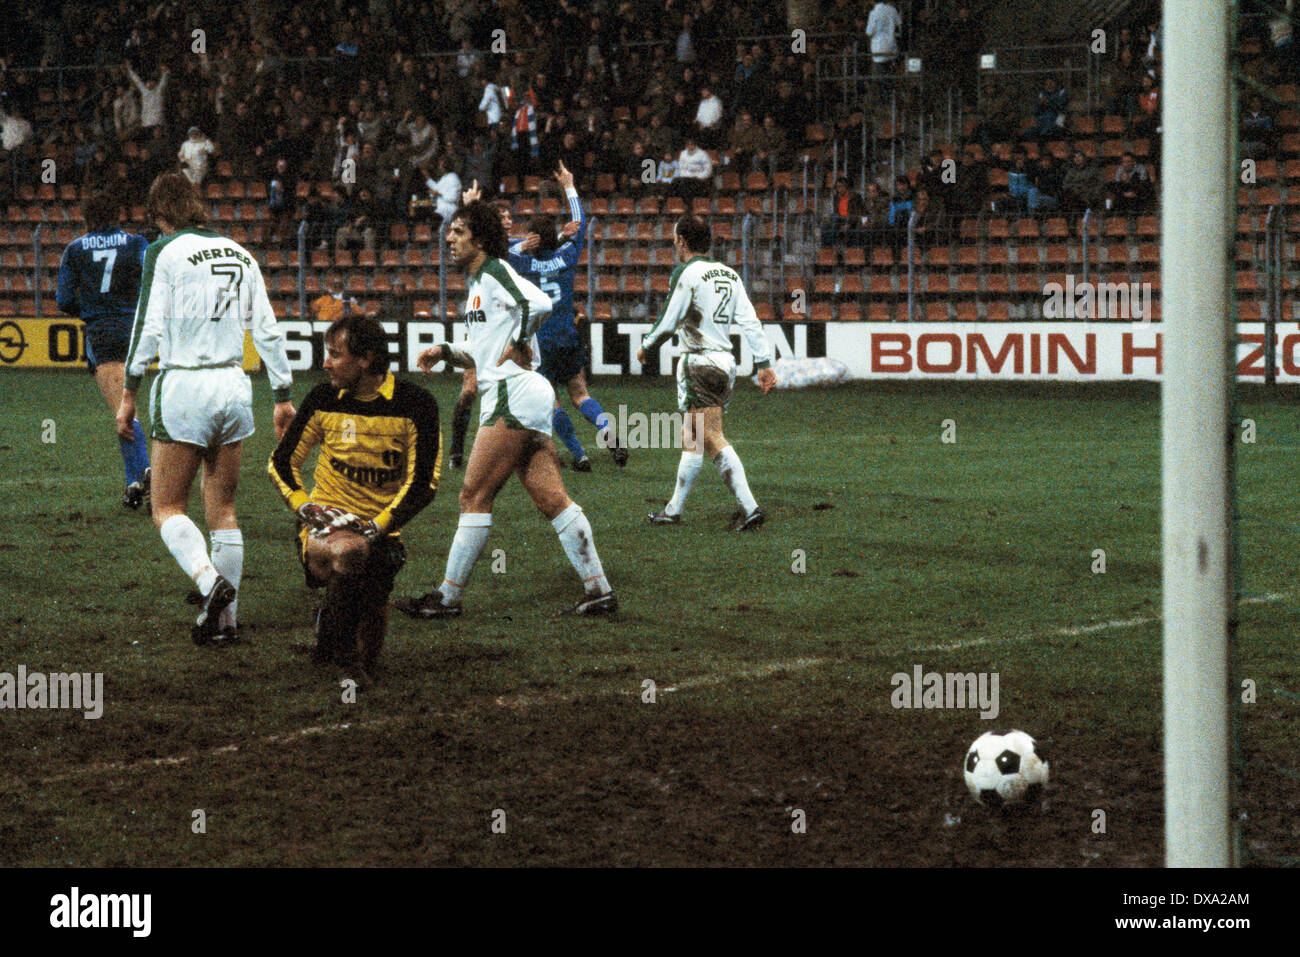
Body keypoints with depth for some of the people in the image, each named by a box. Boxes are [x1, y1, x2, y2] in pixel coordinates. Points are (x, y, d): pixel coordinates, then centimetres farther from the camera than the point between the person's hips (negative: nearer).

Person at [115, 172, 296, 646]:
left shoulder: (165, 252, -5)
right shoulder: (239, 255, 12)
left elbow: (149, 326, -10)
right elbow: (267, 329, 13)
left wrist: (129, 394, -6)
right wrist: (283, 395, 18)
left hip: (183, 388, -5)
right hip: (234, 388, 5)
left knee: (167, 508, 2)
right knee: (223, 511, 11)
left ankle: (209, 581, -23)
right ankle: (225, 619, 8)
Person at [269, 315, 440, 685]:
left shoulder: (415, 405, -3)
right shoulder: (324, 399, 5)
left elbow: (423, 484, -7)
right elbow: (281, 462, 12)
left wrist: (376, 527, -18)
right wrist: (305, 506, -7)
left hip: (380, 531, 0)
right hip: (326, 527, 0)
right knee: (348, 551, -38)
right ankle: (337, 646, -12)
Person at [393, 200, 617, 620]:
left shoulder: (495, 272, -9)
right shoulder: (476, 280, 21)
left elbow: (539, 303, -26)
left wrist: (517, 346, -14)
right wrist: (445, 352, 13)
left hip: (514, 395, -10)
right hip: (519, 399, 10)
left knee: (474, 495, -6)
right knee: (551, 499, 5)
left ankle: (447, 597, -4)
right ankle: (598, 589, 3)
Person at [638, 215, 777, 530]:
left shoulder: (687, 274, -10)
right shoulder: (729, 274, 12)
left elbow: (668, 324, -10)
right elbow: (750, 322, 8)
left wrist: (645, 347, 8)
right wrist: (764, 364, 7)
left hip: (701, 363, -8)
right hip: (725, 360, 8)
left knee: (713, 440, -8)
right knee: (691, 438, 12)